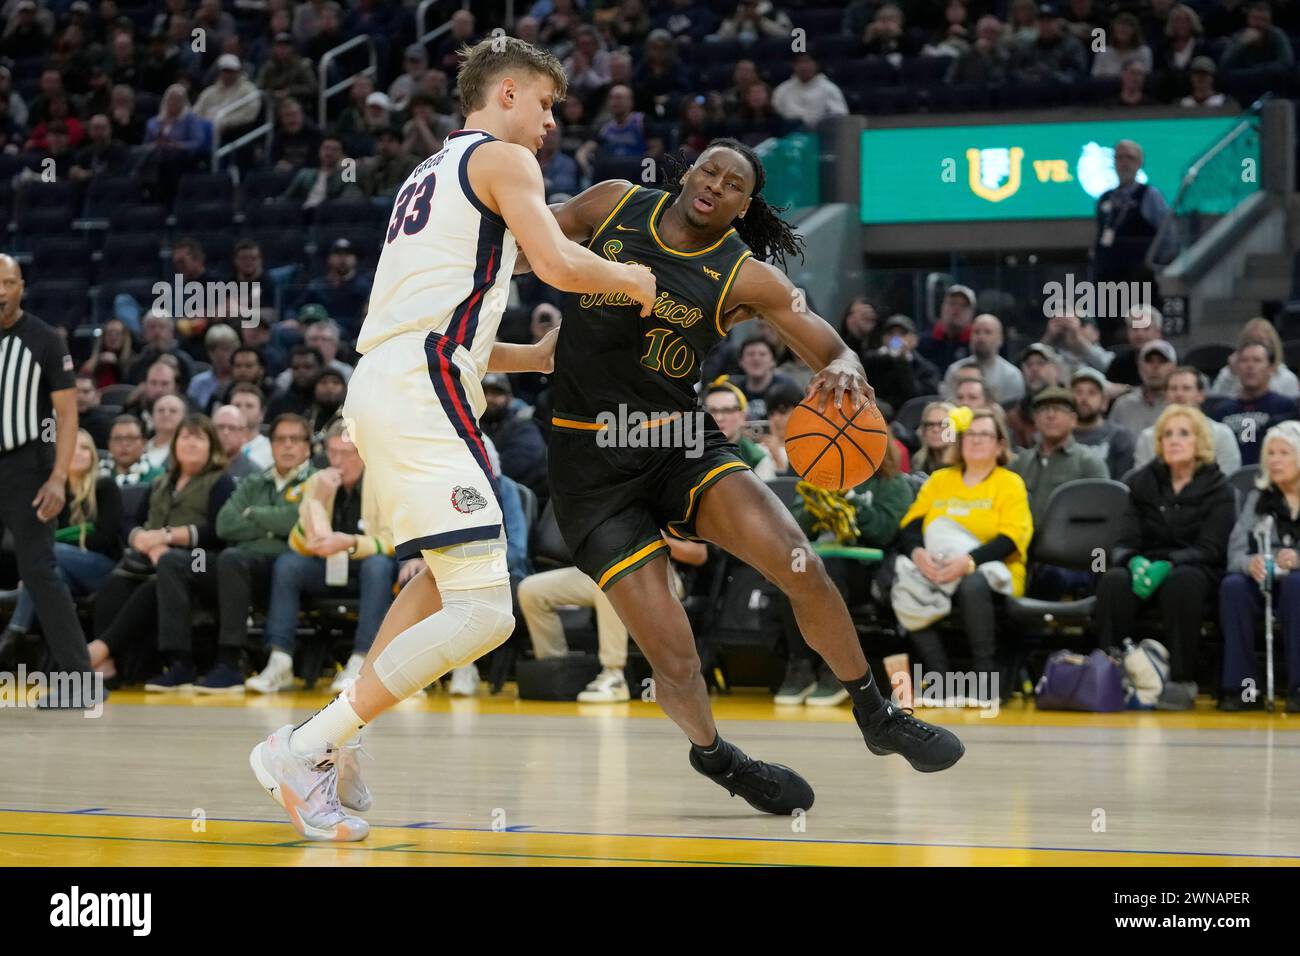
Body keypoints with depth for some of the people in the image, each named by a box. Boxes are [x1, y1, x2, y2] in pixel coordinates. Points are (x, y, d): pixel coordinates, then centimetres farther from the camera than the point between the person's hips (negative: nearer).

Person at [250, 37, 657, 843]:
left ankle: (338, 738, 24)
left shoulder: (434, 174, 28)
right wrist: (633, 281, 6)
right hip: (422, 393, -10)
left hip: (384, 383, 10)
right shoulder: (503, 159, 1)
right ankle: (306, 748, -15)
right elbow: (558, 264, -13)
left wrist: (537, 358, 34)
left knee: (447, 578, 30)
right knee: (483, 612, -17)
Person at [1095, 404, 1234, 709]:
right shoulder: (1142, 482, 10)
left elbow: (1209, 549, -8)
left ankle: (1182, 682, -37)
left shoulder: (1218, 489, 3)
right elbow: (1125, 542, 4)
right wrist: (1134, 562, -21)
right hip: (1146, 567, 2)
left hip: (1193, 568, -2)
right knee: (1113, 580, -32)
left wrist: (1167, 564, -26)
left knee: (1182, 581, -39)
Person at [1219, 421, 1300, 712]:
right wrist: (1250, 563, -25)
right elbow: (1236, 549, -1)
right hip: (1266, 584, 3)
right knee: (1232, 586, -29)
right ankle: (1243, 687, -27)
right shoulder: (1259, 497, 11)